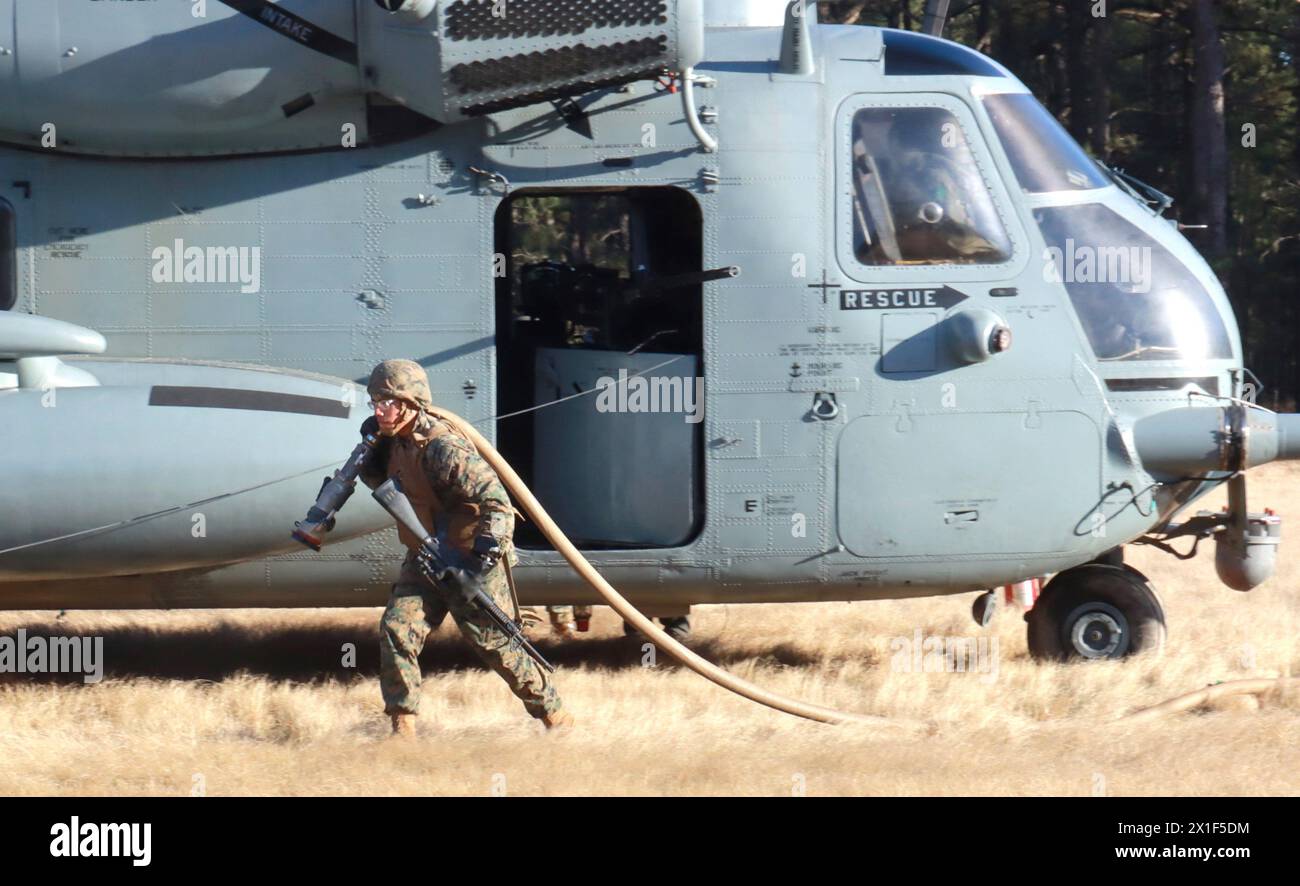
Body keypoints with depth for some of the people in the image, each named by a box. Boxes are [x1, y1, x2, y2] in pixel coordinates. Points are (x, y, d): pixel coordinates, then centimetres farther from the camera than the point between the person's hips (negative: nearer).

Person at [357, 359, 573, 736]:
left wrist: (488, 545, -41)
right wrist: (369, 449, 1)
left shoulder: (442, 448, -26)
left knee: (496, 644, 1)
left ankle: (555, 716, 19)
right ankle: (402, 727, -3)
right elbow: (378, 480, 21)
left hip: (469, 563, -8)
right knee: (396, 628, -7)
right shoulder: (398, 441, 1)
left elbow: (495, 500, -29)